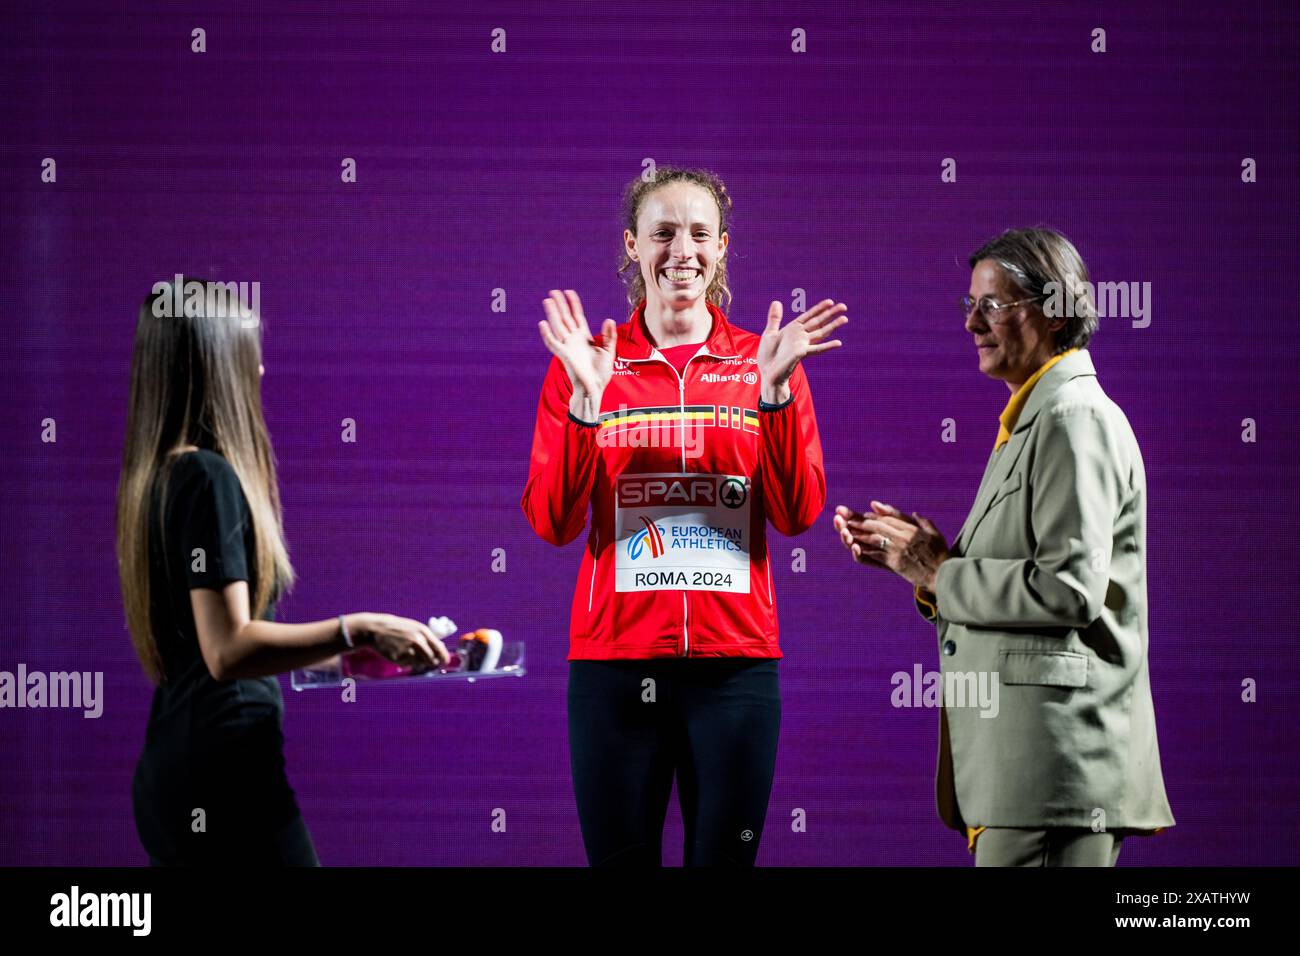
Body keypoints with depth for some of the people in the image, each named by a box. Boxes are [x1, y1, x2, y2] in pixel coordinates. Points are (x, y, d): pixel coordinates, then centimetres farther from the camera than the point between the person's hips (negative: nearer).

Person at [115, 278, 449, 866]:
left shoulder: (155, 478, 12)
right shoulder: (209, 478, -15)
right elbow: (228, 649, -22)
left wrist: (329, 655, 23)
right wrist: (357, 631, -20)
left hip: (170, 776, 9)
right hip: (224, 779, -9)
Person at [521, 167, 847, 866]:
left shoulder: (763, 362, 7)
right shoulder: (586, 362, 5)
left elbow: (798, 514, -2)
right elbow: (552, 523, -3)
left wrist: (775, 391, -13)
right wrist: (585, 401, -15)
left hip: (734, 657, 1)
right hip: (614, 659, 0)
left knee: (724, 857, 3)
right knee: (621, 858, 3)